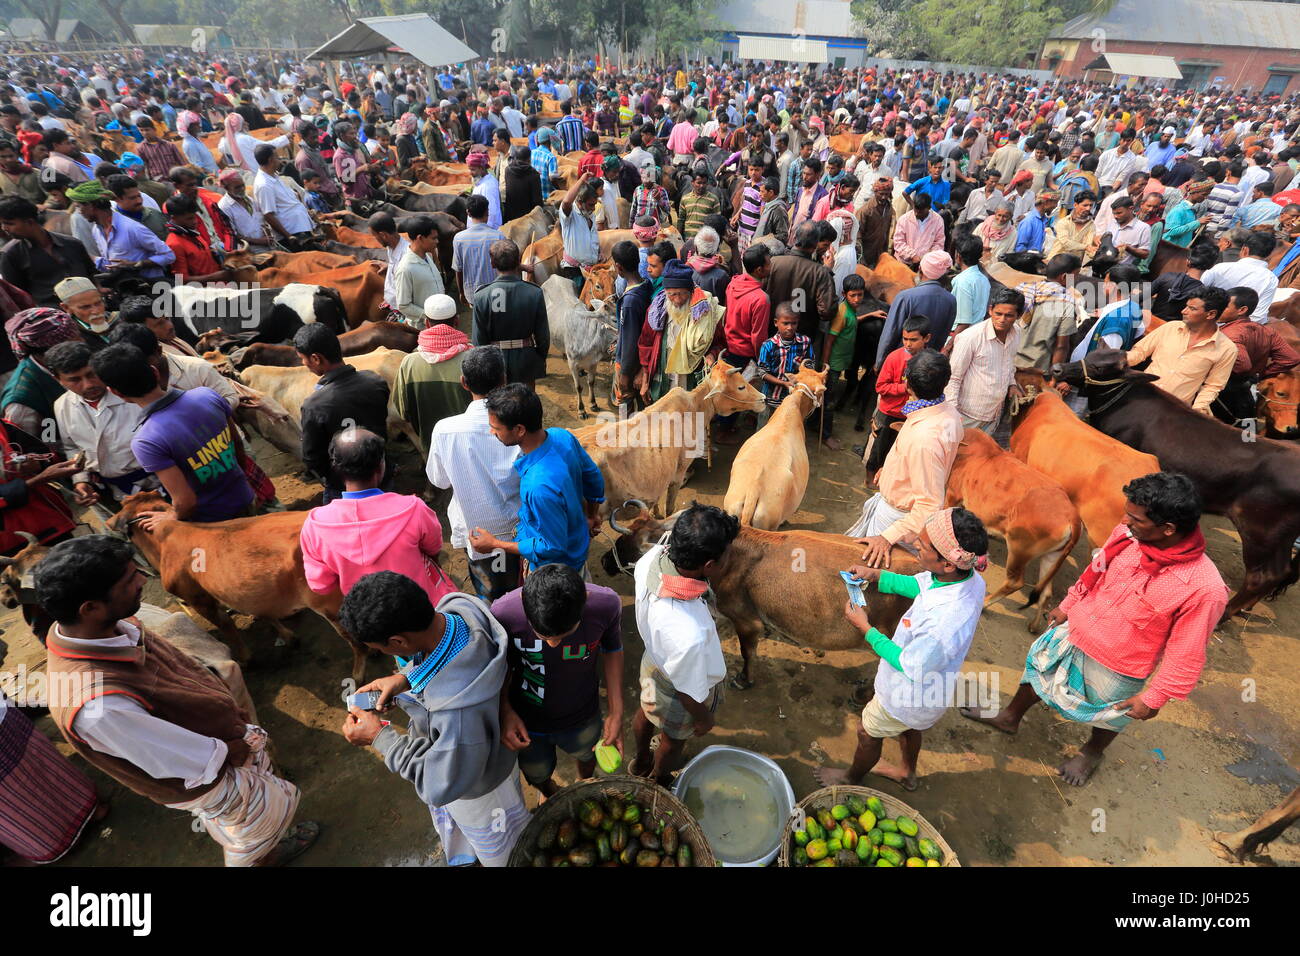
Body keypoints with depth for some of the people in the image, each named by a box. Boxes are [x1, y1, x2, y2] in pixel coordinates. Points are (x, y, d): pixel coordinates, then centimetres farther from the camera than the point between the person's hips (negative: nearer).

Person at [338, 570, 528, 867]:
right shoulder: (460, 607, -29)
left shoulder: (456, 709, -50)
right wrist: (404, 678, -19)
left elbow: (443, 785, -30)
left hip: (477, 786, -7)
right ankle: (464, 857, 69)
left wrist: (379, 737, -23)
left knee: (499, 852, 29)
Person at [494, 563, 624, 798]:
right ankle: (549, 795, 67)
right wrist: (505, 710, -24)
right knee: (538, 775, 29)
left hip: (583, 719, 1)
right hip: (527, 724, 0)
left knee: (586, 755, 33)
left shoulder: (607, 605, -32)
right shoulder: (503, 613, -34)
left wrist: (616, 712, -10)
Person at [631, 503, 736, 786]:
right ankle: (659, 781, 62)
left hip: (652, 659, 6)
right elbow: (689, 692, -28)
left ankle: (641, 761, 68)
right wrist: (704, 719, -8)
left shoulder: (652, 557, -32)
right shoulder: (690, 634, -49)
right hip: (674, 692, -5)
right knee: (673, 740, 29)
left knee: (646, 712, 35)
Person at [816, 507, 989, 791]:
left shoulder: (942, 623, -46)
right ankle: (907, 773, 64)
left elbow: (911, 667, -28)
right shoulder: (969, 576, -22)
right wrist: (875, 575, -10)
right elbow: (918, 584, -1)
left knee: (868, 734, 22)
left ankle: (851, 779, 52)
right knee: (909, 726, 35)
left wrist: (866, 628, -20)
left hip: (908, 697, -7)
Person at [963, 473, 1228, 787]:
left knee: (1108, 715, 24)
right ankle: (1010, 717, 55)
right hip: (1074, 632, 4)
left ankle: (1092, 752, 59)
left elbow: (1187, 654, -21)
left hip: (1118, 667, -4)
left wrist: (1154, 697, -13)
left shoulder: (1205, 589, -33)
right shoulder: (1128, 535, -20)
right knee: (1038, 667, 25)